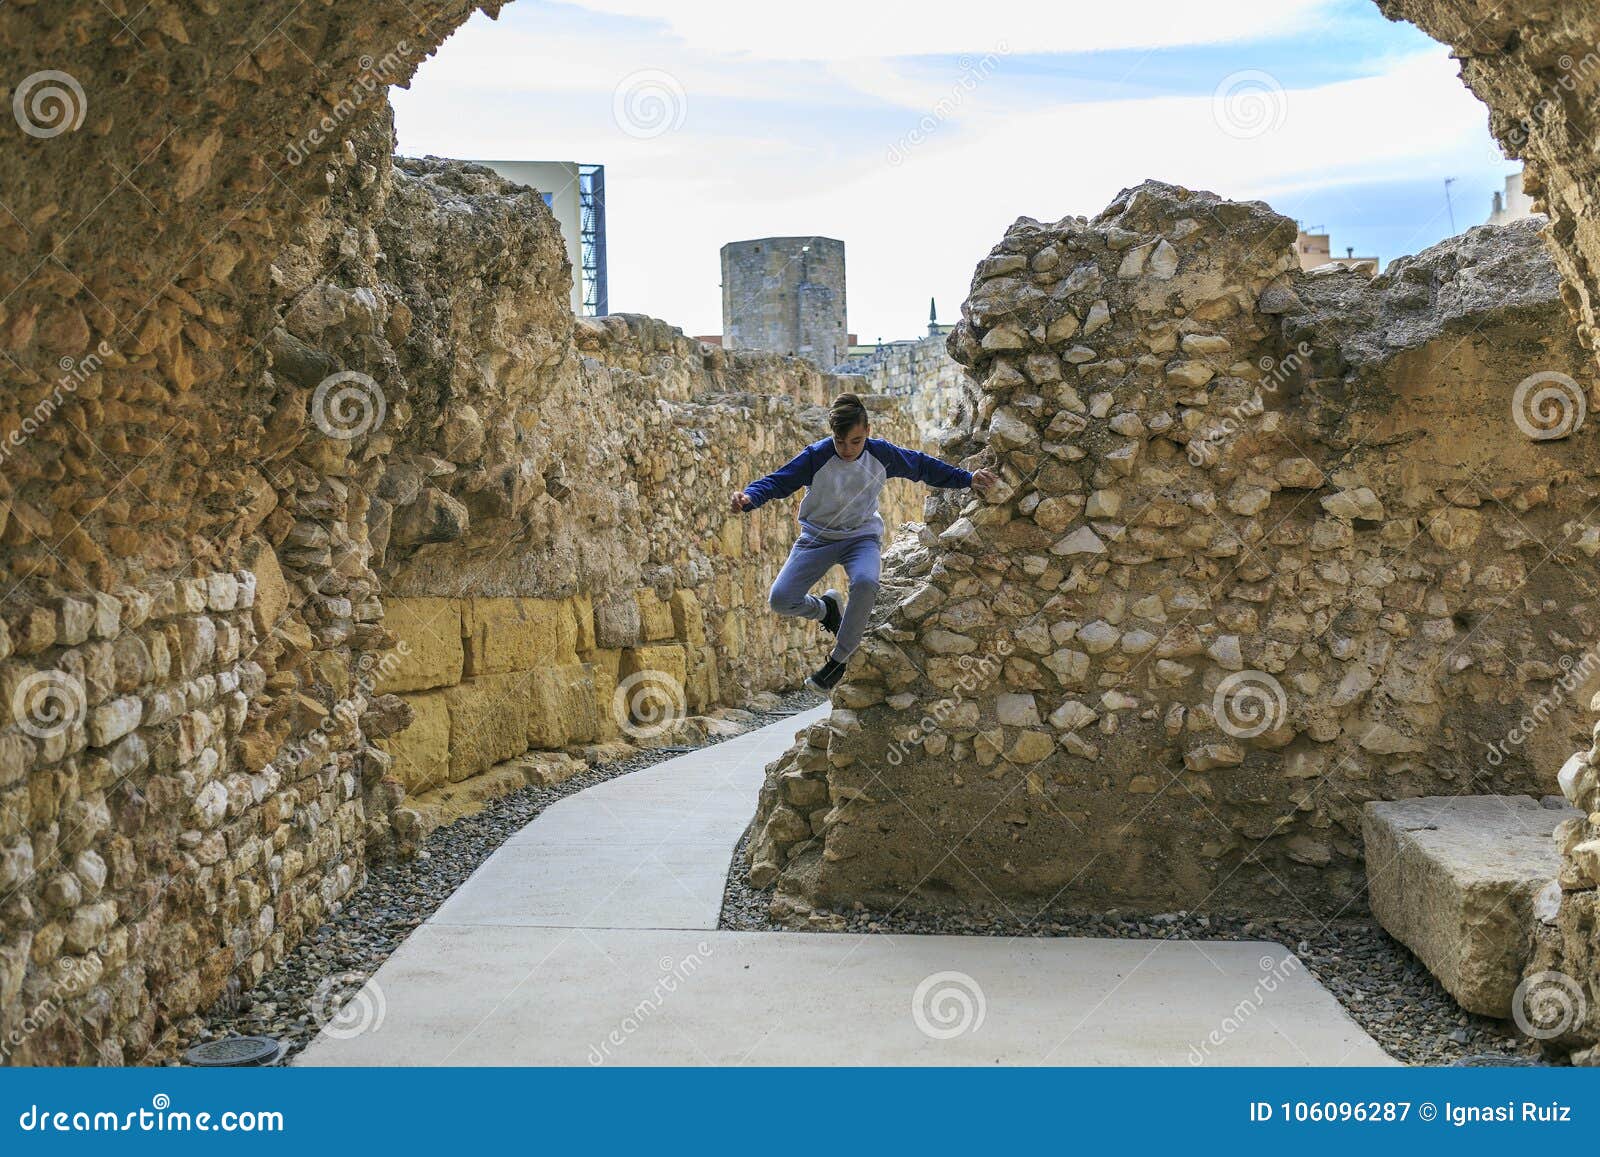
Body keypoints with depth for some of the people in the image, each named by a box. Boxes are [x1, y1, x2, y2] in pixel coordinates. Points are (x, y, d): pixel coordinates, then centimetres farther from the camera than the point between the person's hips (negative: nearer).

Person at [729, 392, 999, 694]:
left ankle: (838, 659, -17)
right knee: (780, 599, -17)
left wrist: (968, 478, 2)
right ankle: (825, 608, 20)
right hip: (817, 538, 0)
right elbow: (777, 481, -19)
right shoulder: (816, 456, -18)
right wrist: (749, 497, -40)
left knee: (865, 583, -35)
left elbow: (922, 465, 4)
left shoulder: (882, 454, -11)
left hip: (862, 537, 0)